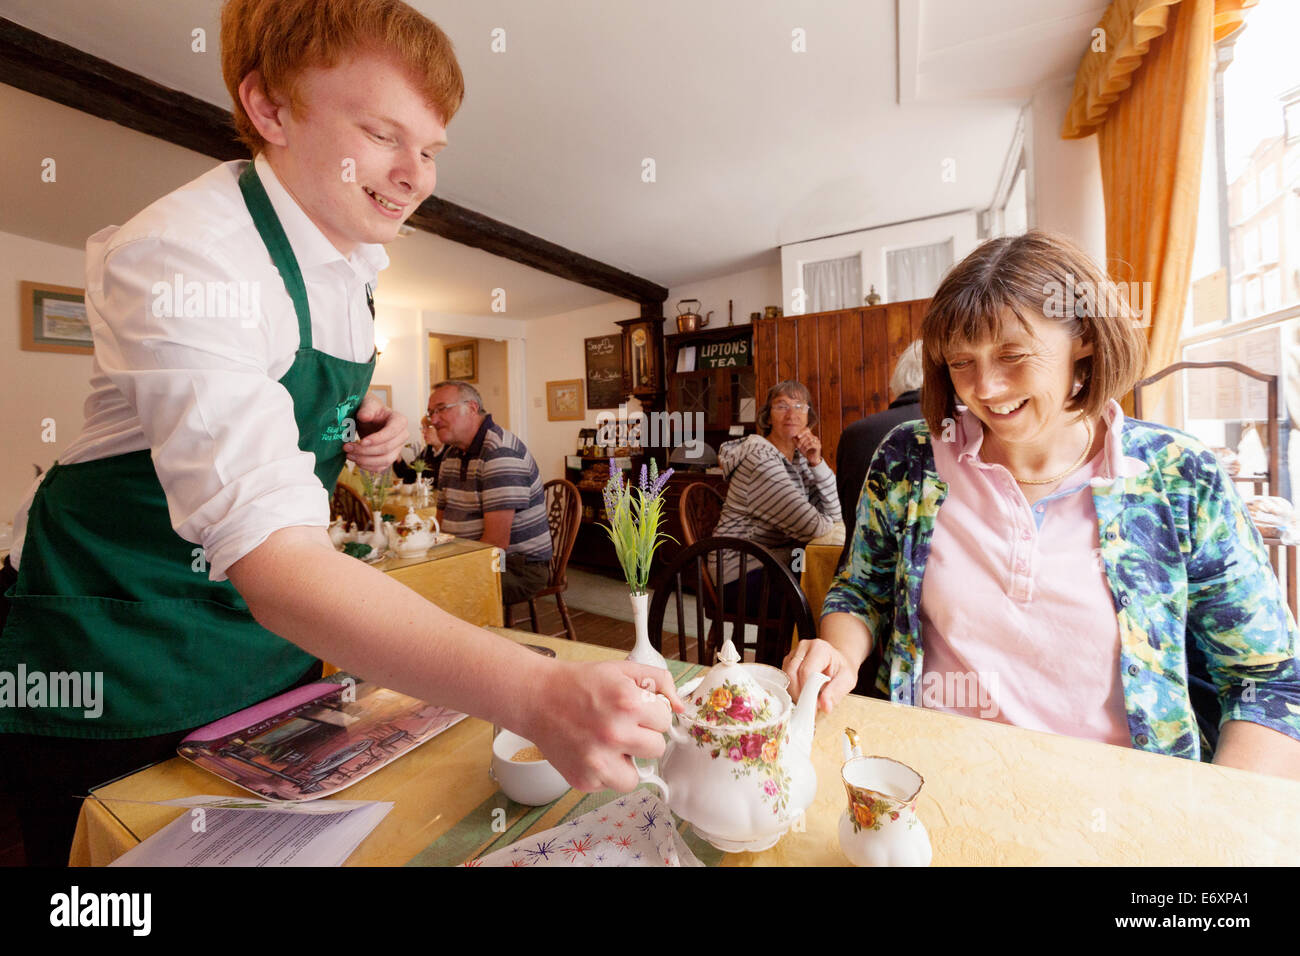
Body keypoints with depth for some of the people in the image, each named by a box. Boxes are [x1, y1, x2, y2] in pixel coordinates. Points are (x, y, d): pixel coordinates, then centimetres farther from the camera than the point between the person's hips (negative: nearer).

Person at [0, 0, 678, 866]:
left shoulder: (361, 255, -3)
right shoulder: (185, 254, -28)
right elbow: (271, 555, -42)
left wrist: (362, 431, -8)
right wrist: (537, 695, -52)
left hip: (277, 632, 6)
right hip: (114, 652, -5)